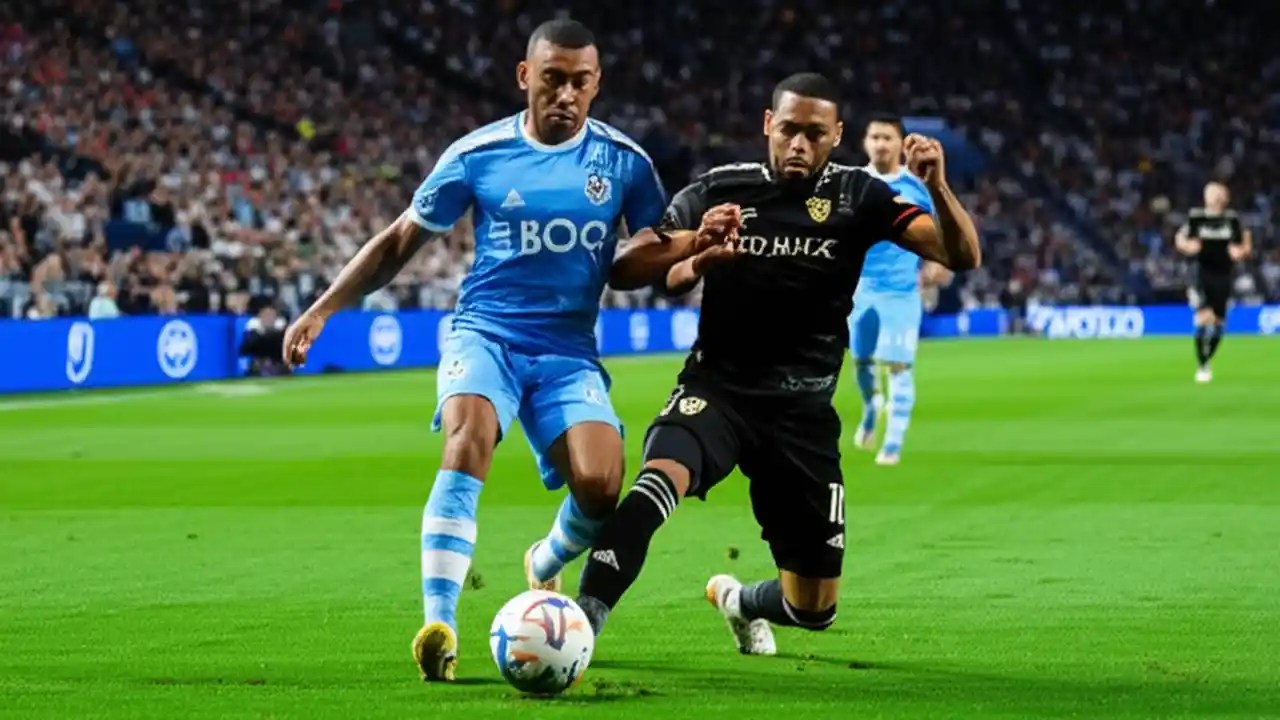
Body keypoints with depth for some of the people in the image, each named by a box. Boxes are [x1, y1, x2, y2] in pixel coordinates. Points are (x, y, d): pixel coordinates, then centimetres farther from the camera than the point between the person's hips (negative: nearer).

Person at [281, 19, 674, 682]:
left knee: (600, 484, -19)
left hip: (569, 352, 1)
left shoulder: (624, 162, 1)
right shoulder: (476, 155, -2)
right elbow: (400, 242, 8)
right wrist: (322, 309, 2)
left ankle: (546, 563, 19)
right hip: (484, 333, -1)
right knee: (469, 436, -32)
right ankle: (439, 623, -37)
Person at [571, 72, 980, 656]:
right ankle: (583, 619, -39)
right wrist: (696, 260, -25)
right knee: (661, 477, -37)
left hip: (803, 407, 2)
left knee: (814, 608, 6)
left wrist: (936, 187, -29)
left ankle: (738, 601, 40)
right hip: (717, 387, -2)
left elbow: (962, 256, -10)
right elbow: (627, 269, -4)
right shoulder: (719, 191, -2)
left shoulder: (857, 197, -1)